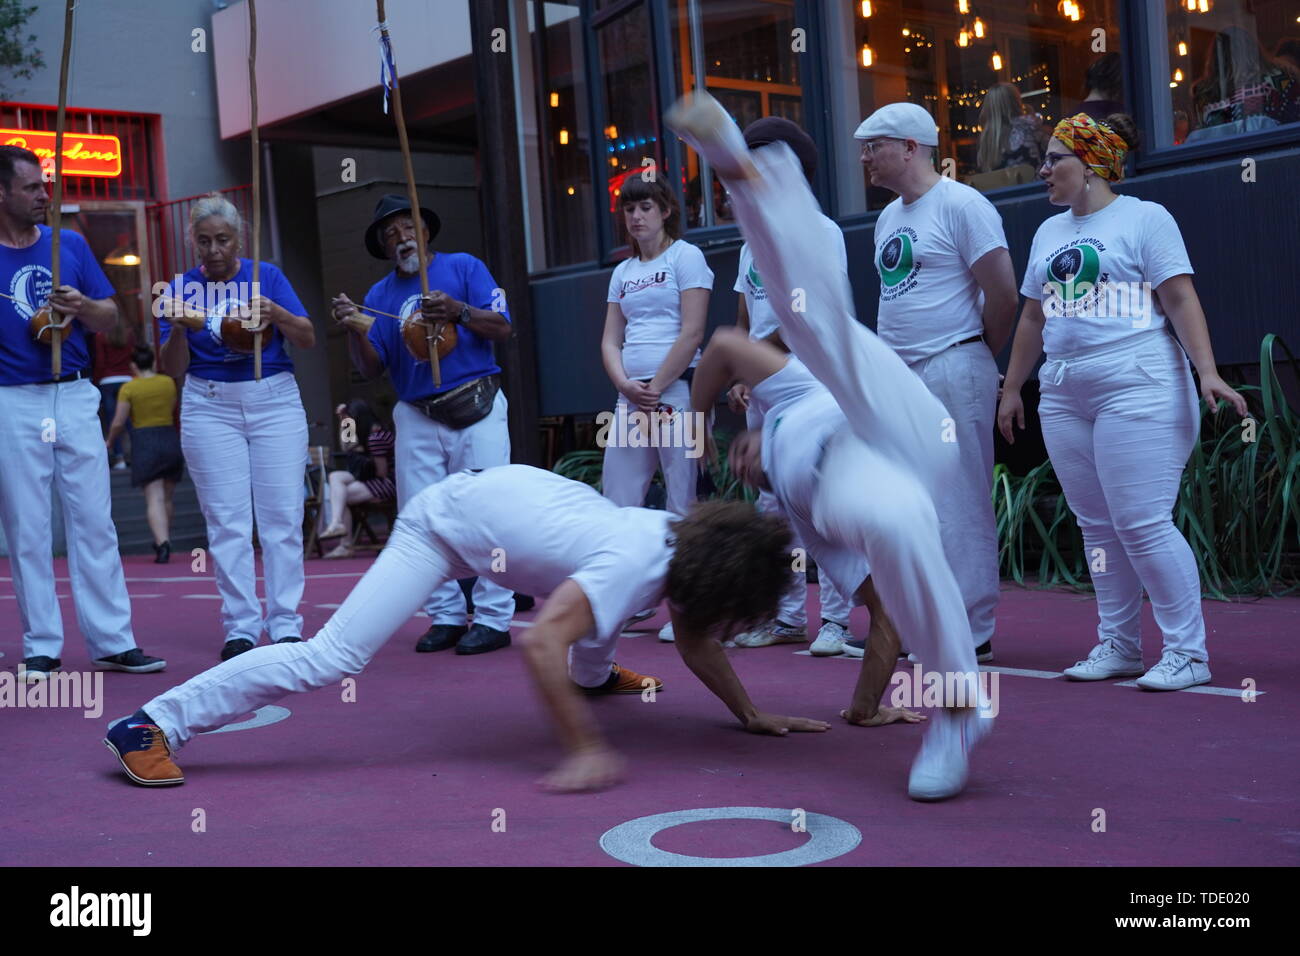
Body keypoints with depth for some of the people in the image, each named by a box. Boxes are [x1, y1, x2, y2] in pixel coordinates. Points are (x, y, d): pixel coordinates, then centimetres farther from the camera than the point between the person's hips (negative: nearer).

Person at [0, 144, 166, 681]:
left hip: (75, 398, 3)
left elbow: (110, 318, 10)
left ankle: (112, 642, 7)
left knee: (95, 522, 2)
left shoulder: (71, 245, 10)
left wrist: (82, 306, -9)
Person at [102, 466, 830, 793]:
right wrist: (586, 749, -39)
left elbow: (697, 635, 7)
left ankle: (593, 674, 56)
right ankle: (155, 725, -15)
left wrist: (754, 715, 4)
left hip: (512, 490, 9)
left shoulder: (688, 544, -10)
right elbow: (539, 643, -42)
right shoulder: (635, 564, -34)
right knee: (332, 657, -17)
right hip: (447, 520, -9)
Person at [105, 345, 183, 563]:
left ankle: (162, 543, -24)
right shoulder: (169, 382, 5)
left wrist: (109, 441, 13)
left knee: (155, 499, -8)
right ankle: (164, 541, 24)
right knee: (167, 498, 15)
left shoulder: (128, 388, -5)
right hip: (171, 439, 3)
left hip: (145, 442, -3)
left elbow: (118, 422, -4)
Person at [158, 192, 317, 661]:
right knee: (227, 521, -3)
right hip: (209, 407, 0)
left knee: (282, 515, -2)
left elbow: (308, 339, -1)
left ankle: (285, 624, 3)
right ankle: (240, 626, 1)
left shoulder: (267, 276, 4)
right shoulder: (181, 288, 4)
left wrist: (275, 313, -20)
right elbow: (173, 369, 2)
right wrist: (178, 328, -17)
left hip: (275, 400, 0)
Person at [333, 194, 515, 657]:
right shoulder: (379, 295, 14)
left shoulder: (464, 267, 5)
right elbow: (371, 368, 7)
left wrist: (459, 312, -21)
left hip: (476, 408, -4)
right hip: (417, 418, 4)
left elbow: (502, 327, -5)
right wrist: (356, 331, -12)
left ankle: (493, 618, -3)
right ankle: (446, 616, 11)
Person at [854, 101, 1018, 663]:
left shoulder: (960, 205, -9)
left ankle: (973, 632, 1)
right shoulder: (888, 217, 16)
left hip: (952, 374, -9)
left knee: (961, 506, -5)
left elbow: (1003, 292, -12)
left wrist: (978, 358, -1)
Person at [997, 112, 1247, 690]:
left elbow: (1180, 299, -9)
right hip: (1064, 397, 7)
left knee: (1143, 525, -11)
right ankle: (1118, 646, 17)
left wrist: (1207, 372, -19)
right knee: (1097, 527, 8)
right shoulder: (1049, 232, 18)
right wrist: (1012, 389, 21)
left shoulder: (1145, 218, -1)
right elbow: (1033, 317, 22)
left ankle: (1187, 652, -2)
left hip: (1137, 390, -7)